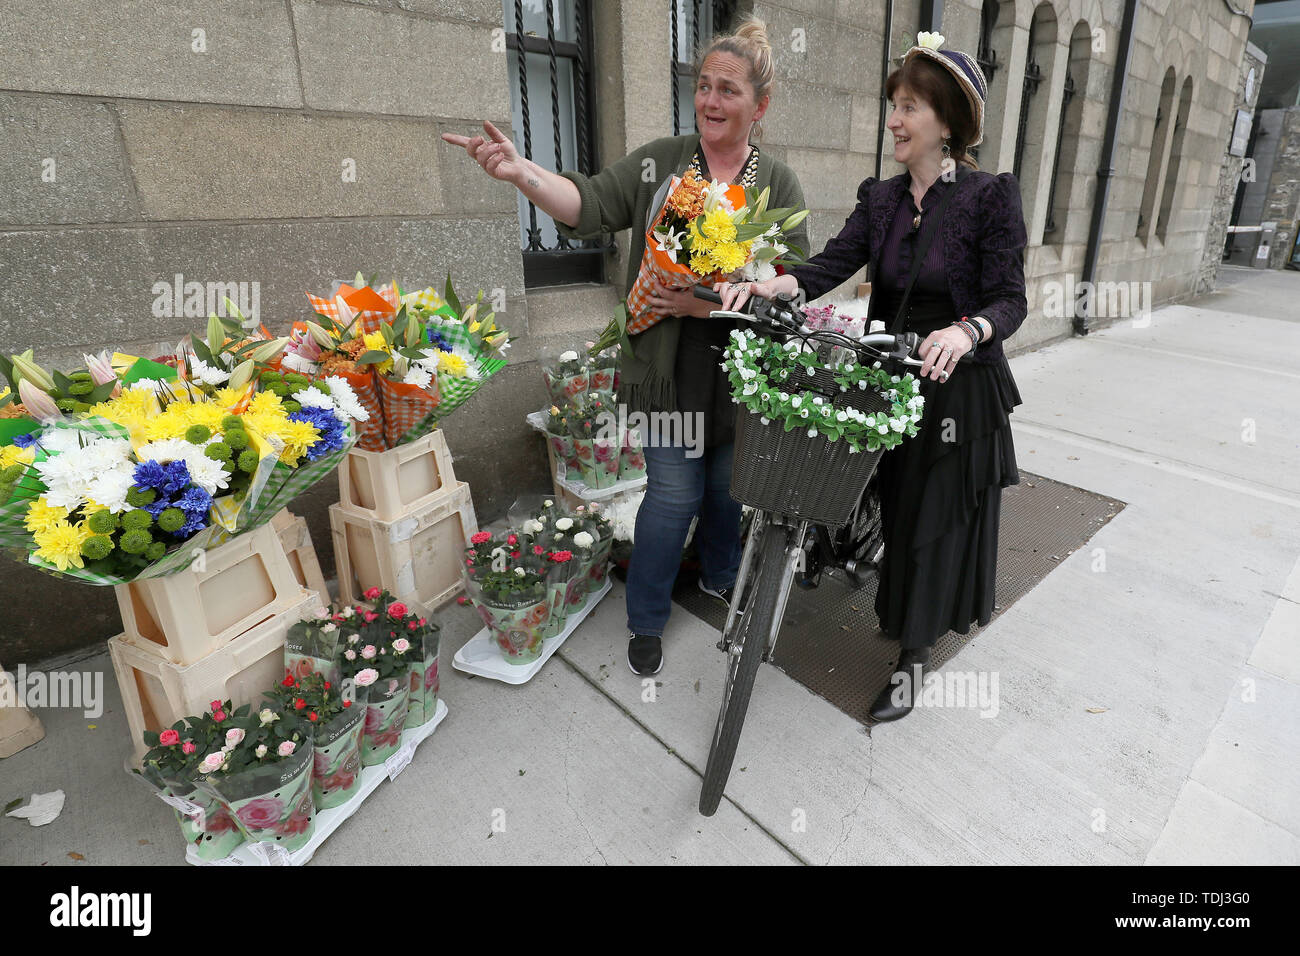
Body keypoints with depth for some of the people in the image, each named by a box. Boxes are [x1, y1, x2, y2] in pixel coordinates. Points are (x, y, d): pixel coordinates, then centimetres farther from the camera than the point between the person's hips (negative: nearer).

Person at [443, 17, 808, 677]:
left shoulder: (779, 185, 3)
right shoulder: (660, 162, 3)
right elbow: (588, 203, -9)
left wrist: (710, 304, -18)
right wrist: (521, 172, -29)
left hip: (744, 373, 2)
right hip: (671, 370, -2)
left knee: (729, 486, 16)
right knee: (674, 494, 1)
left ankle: (719, 578, 46)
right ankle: (645, 620, 23)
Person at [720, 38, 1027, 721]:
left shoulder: (990, 196, -10)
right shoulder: (880, 198, 5)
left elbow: (1009, 299, -13)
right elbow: (831, 265, -7)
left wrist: (966, 332, -35)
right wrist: (767, 285, -26)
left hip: (960, 391, -5)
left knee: (938, 523, 5)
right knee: (897, 511, 17)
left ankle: (913, 658, 21)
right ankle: (914, 621, 42)